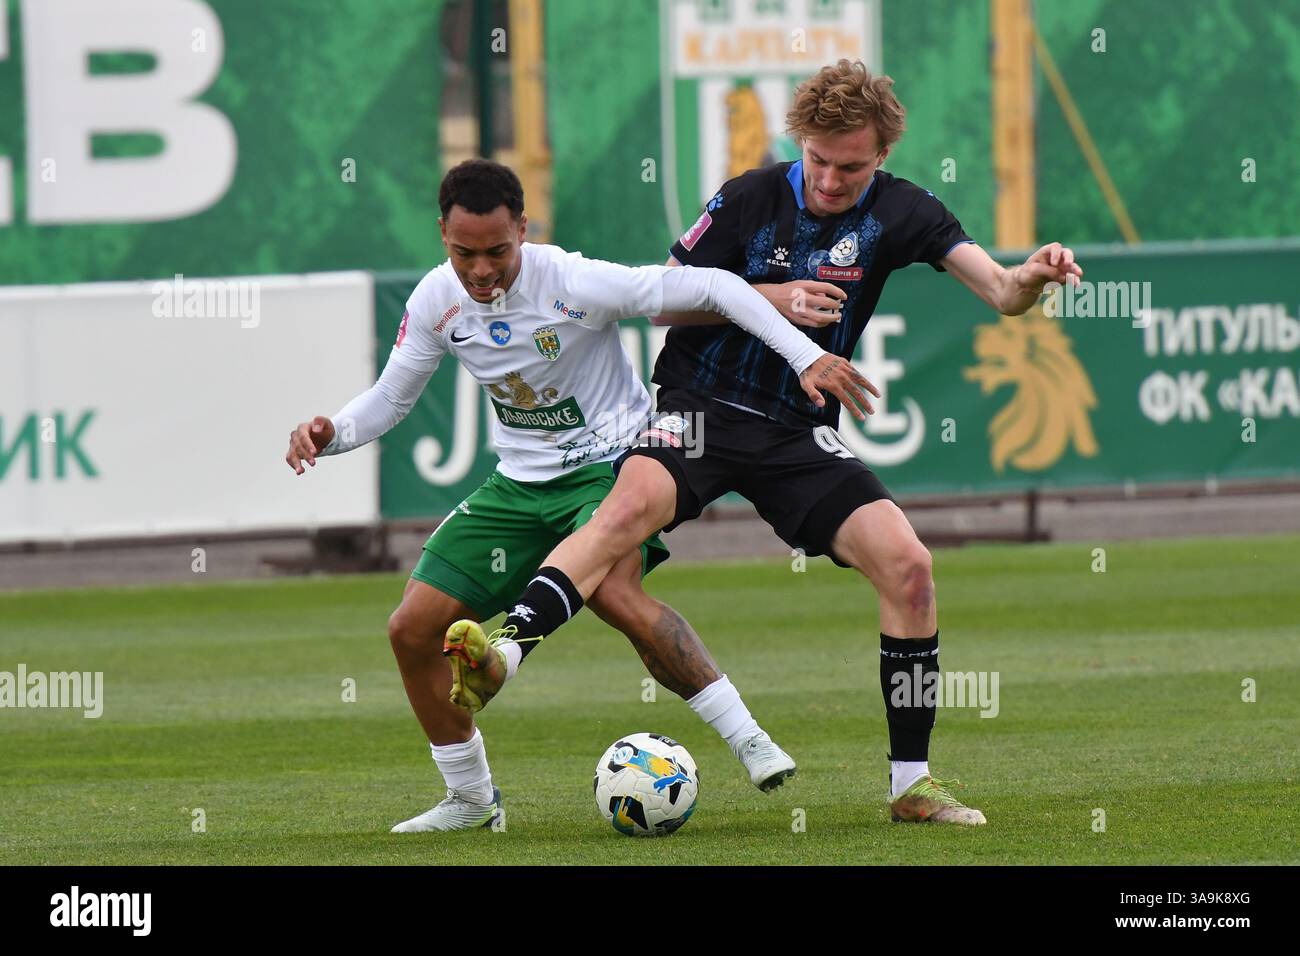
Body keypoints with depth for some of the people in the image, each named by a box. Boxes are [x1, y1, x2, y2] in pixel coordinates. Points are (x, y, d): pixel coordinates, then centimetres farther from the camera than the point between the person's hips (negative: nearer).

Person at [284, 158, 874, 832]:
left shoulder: (574, 283, -23)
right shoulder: (437, 301, -6)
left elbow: (714, 288, -21)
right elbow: (389, 398, 7)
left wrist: (806, 356, -27)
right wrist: (329, 434, -14)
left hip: (611, 463, -6)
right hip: (520, 481, 6)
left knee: (614, 594, -36)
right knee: (412, 628, -2)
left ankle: (748, 739, -27)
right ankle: (470, 798, 17)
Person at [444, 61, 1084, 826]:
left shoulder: (897, 212, -2)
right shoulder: (751, 200, -5)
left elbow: (1000, 292, -11)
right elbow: (664, 301, 0)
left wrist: (1031, 278, -35)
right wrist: (770, 298, -13)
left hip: (800, 433, 2)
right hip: (702, 409, -2)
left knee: (907, 563, -13)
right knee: (635, 501, -34)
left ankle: (912, 783, -2)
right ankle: (505, 649, -46)